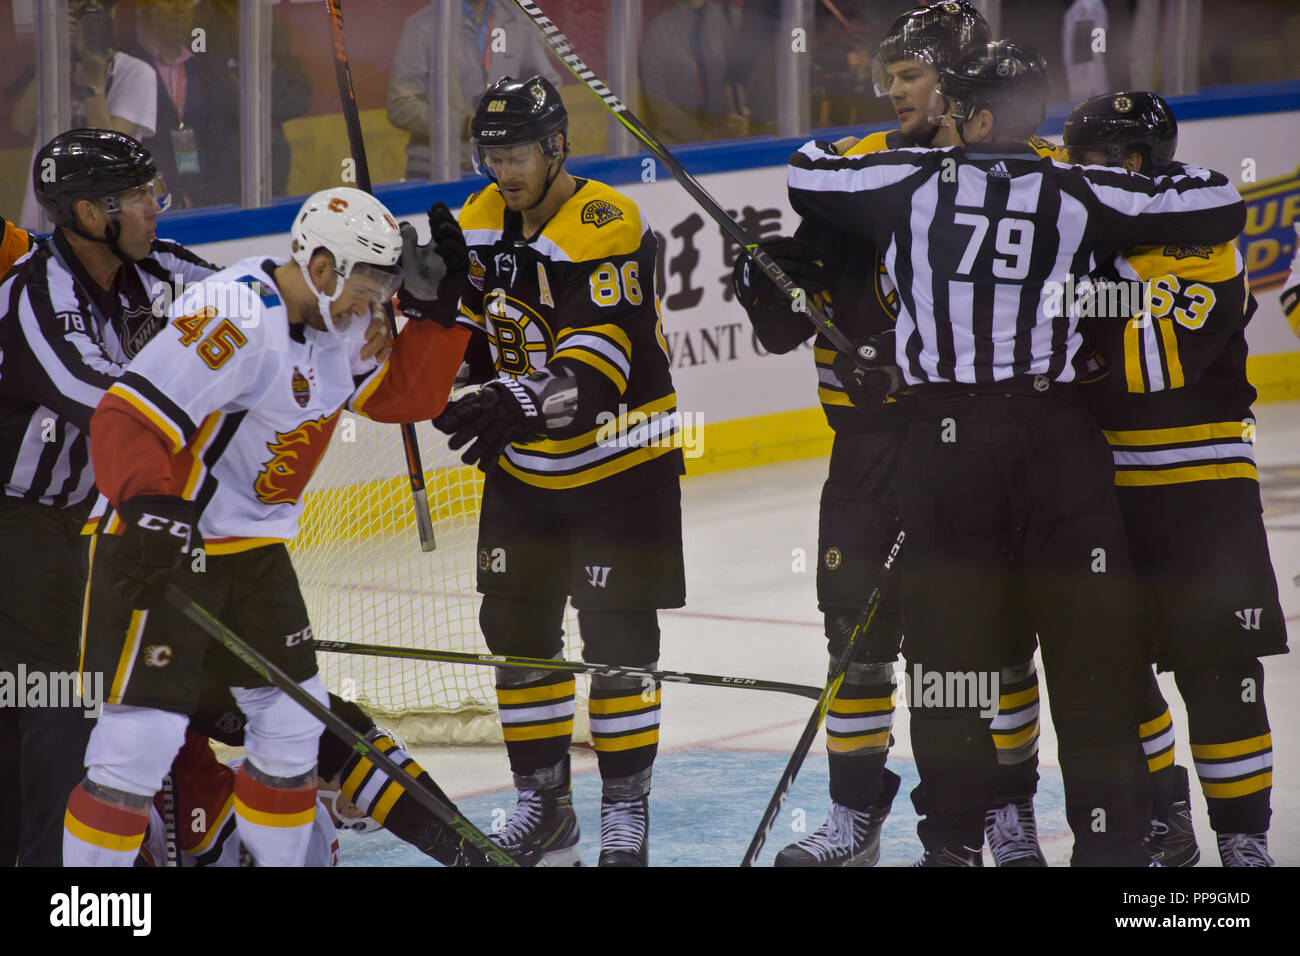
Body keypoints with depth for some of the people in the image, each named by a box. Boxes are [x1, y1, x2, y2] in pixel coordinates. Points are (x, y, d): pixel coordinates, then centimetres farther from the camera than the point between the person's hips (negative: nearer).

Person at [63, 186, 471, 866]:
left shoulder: (337, 323, 4)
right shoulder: (238, 321, -25)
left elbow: (406, 396, 11)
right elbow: (126, 420, -29)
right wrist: (149, 505, -44)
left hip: (253, 547, 9)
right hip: (160, 546, -9)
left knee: (293, 719, 12)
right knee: (143, 732, -14)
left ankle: (278, 858, 27)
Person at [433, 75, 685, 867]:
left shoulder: (606, 229, -23)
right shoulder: (482, 223, 0)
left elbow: (598, 366, -32)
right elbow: (468, 328, 15)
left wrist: (524, 405, -46)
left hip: (620, 465, -7)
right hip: (524, 470, 7)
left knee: (617, 637, -6)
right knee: (516, 629, 7)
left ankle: (627, 809, 4)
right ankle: (544, 805, 18)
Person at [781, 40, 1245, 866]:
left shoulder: (909, 183, 1)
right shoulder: (1079, 195, 0)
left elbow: (805, 177, 14)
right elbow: (1218, 208, 2)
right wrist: (1175, 174, 22)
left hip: (947, 438, 0)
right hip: (1059, 439, 0)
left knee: (949, 641, 8)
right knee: (1091, 642, 4)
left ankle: (955, 836, 10)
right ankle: (1111, 838, 5)